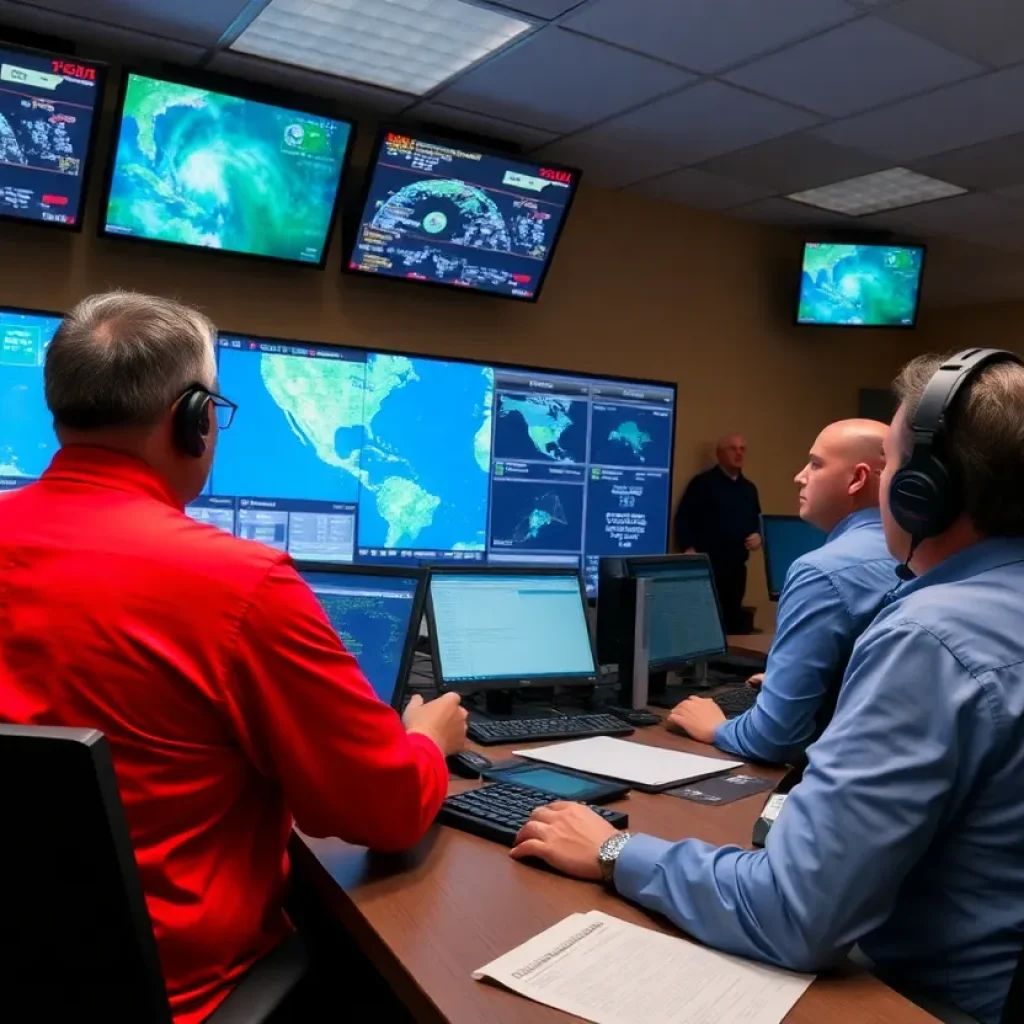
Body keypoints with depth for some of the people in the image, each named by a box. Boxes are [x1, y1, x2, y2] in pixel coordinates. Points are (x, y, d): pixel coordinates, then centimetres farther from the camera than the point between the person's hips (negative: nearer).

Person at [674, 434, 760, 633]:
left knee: (733, 617, 8)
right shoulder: (703, 482, -2)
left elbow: (756, 521, 28)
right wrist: (689, 548, -16)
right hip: (708, 565, -6)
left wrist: (758, 536, 6)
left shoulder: (749, 488, 18)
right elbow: (683, 518, -6)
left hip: (737, 566, 6)